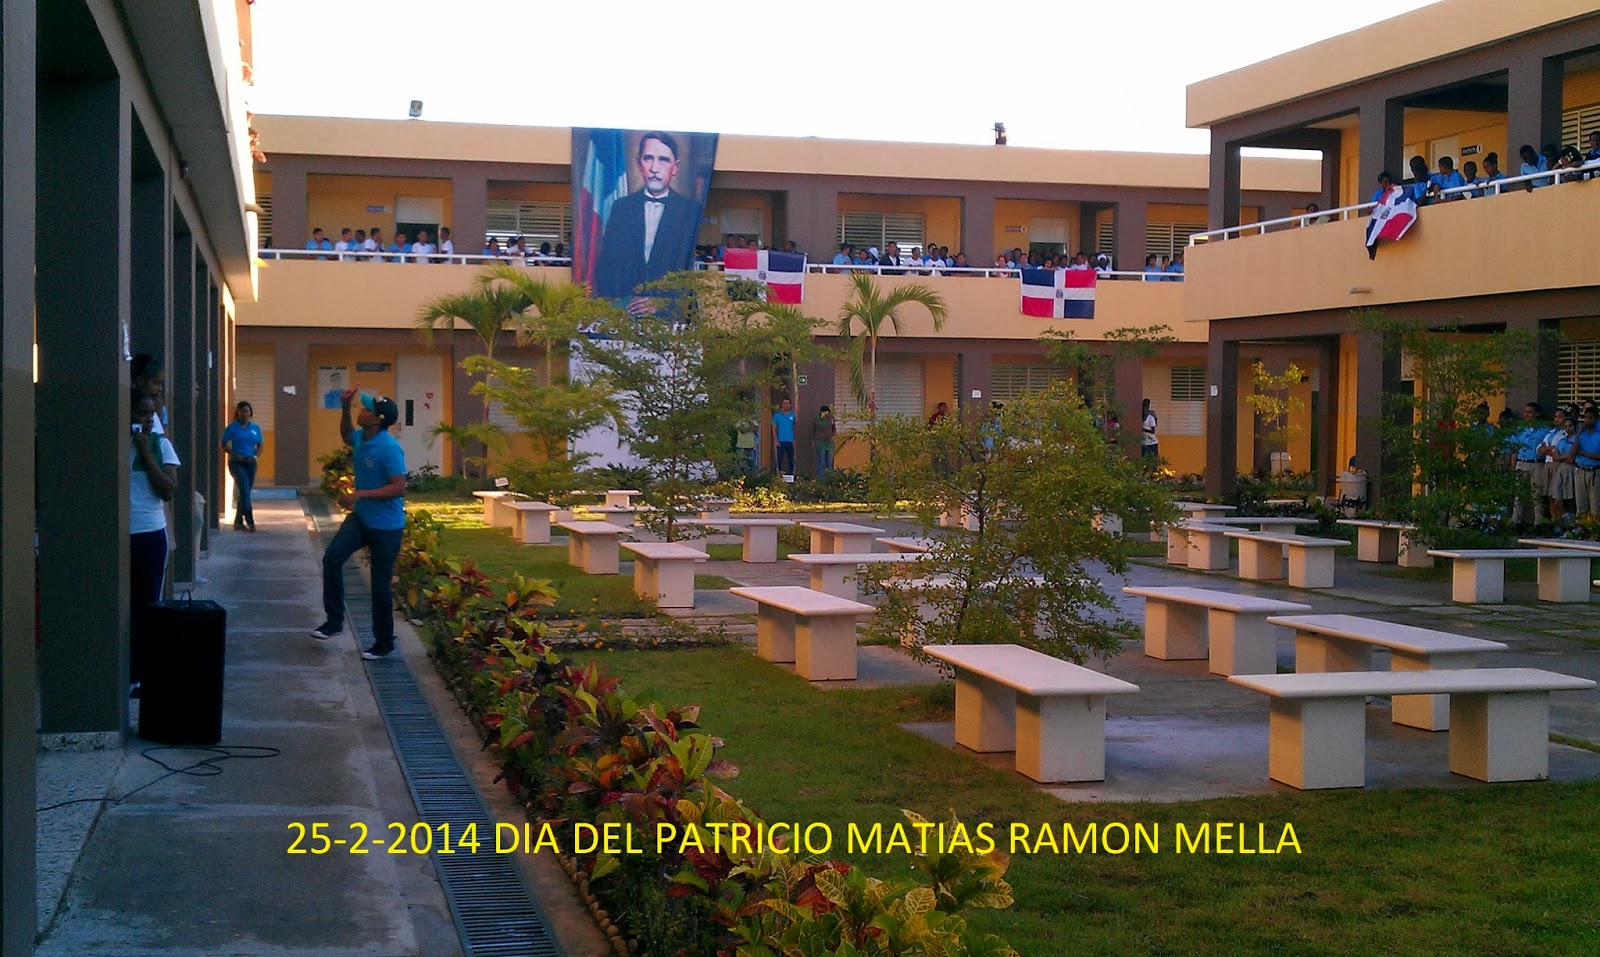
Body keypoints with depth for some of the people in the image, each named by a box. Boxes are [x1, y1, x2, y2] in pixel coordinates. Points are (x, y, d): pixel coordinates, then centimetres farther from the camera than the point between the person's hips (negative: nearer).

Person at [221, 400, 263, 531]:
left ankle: (238, 522, 18)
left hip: (250, 463, 5)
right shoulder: (232, 427, -2)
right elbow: (224, 446, -1)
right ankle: (250, 521, -18)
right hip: (236, 462, -5)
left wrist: (255, 456, -4)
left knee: (245, 492, 8)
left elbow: (259, 446, 16)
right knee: (245, 490, -16)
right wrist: (235, 455, -15)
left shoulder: (255, 428, 8)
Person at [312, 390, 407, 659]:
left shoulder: (388, 448, -24)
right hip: (361, 517, 7)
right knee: (332, 557, -12)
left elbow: (399, 488, -28)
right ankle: (334, 620, -2)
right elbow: (346, 435, 28)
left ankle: (384, 643, 17)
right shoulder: (360, 438, 1)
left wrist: (359, 495, -29)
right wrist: (345, 408, 12)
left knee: (380, 586, 1)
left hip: (386, 526, -7)